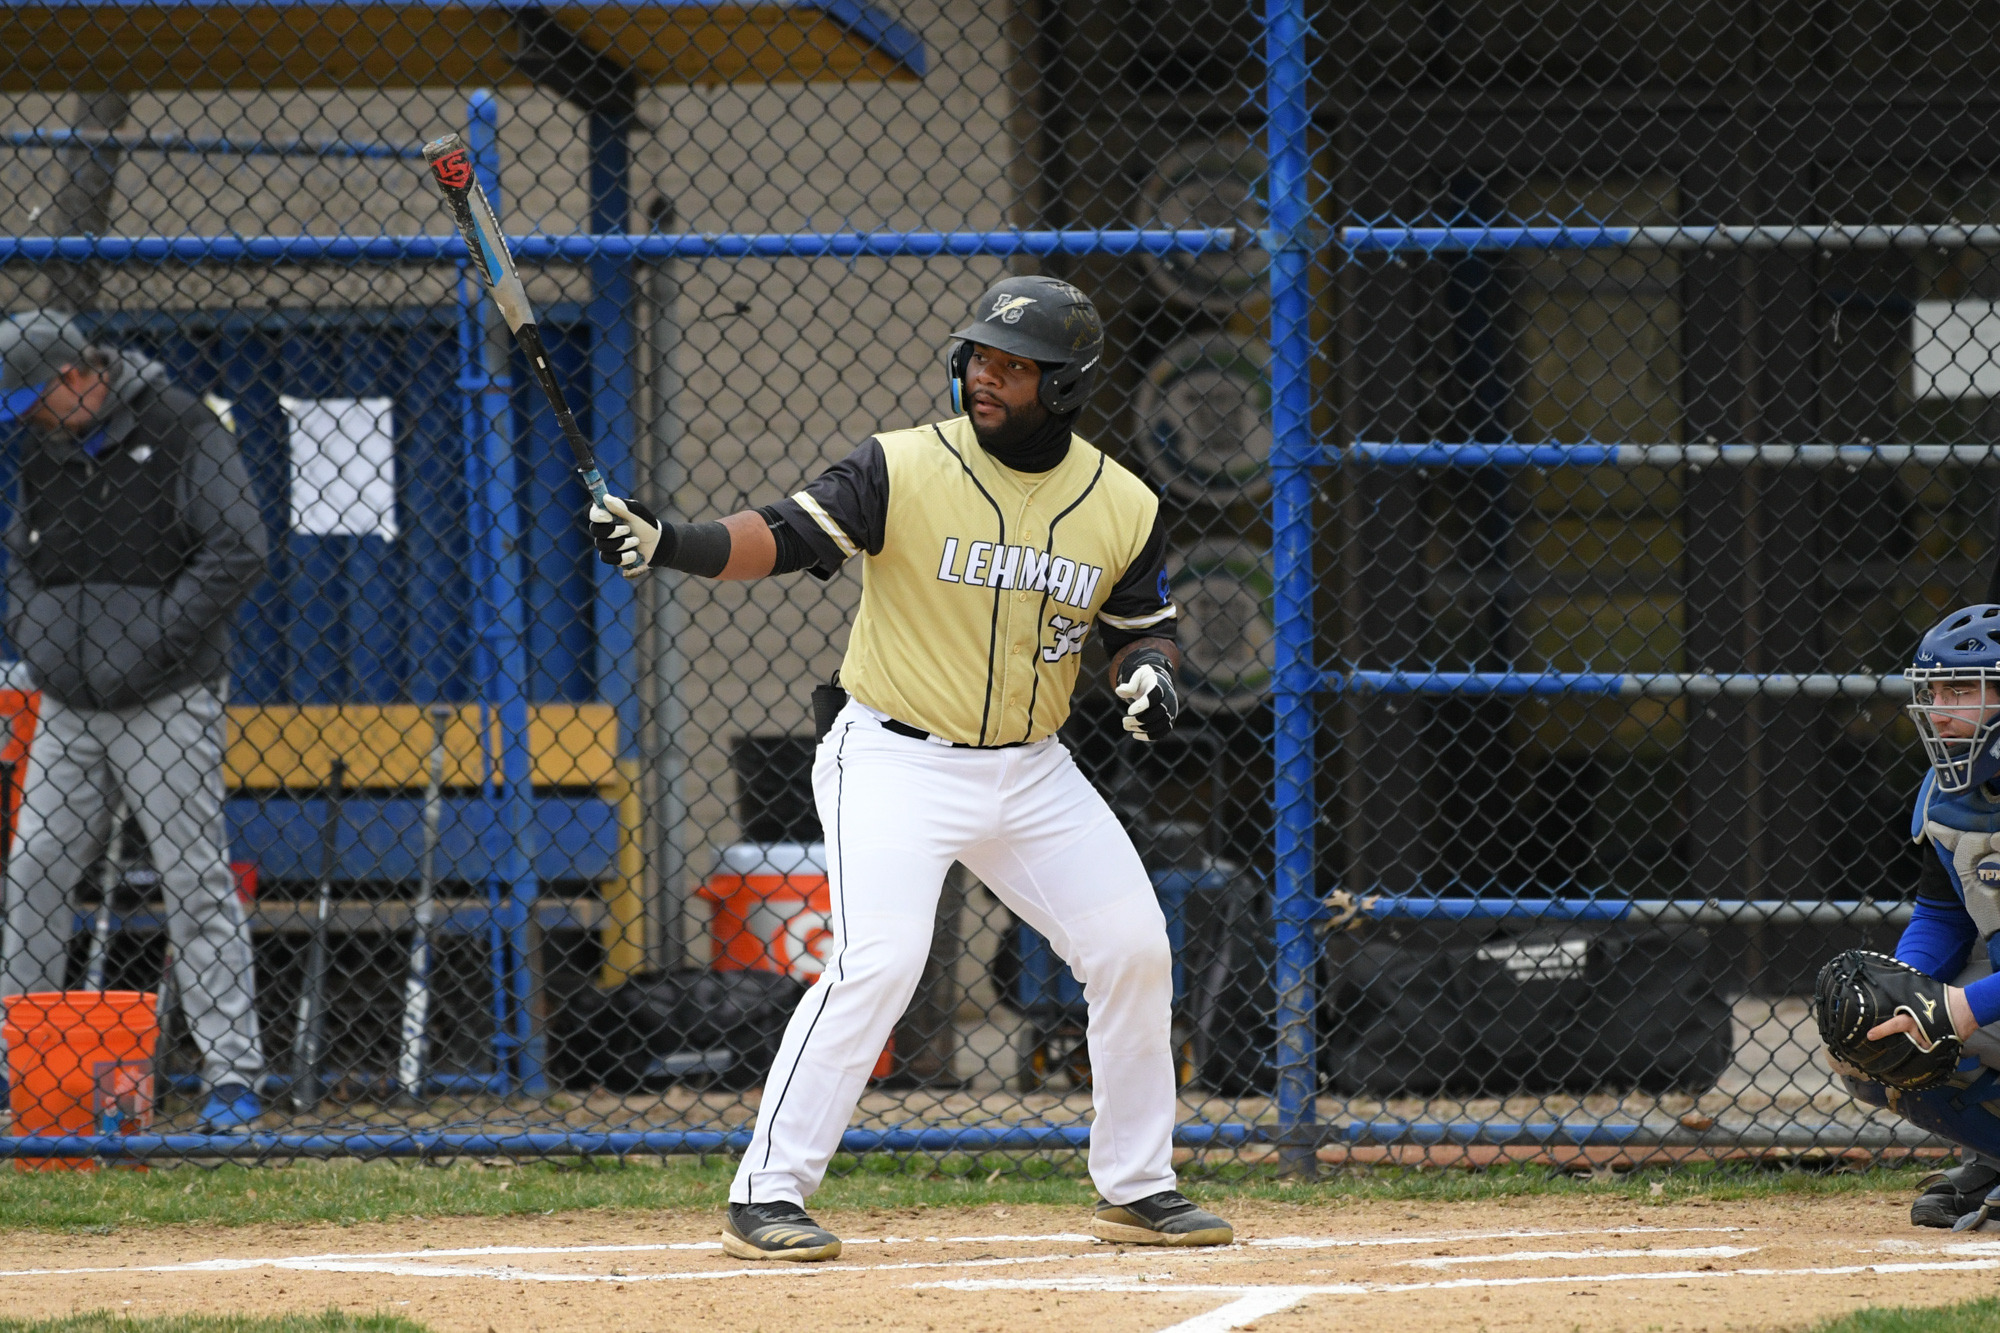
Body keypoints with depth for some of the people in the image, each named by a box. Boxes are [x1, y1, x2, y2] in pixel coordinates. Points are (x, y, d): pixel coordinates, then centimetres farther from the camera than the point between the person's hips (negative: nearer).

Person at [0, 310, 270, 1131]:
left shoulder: (181, 431, -7)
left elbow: (238, 551, -13)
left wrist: (154, 642, -14)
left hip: (166, 707, -6)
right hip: (67, 709, 6)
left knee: (197, 885, -7)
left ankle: (233, 1074, -7)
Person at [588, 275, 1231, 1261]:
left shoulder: (1123, 508, 0)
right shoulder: (906, 470, -12)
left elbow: (1143, 622, 13)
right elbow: (784, 538, -20)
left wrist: (1148, 669, -11)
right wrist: (671, 545, -37)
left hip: (1032, 771, 5)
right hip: (896, 762, -5)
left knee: (1133, 950, 3)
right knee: (879, 960, -21)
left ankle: (1136, 1188, 21)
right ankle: (765, 1197, -16)